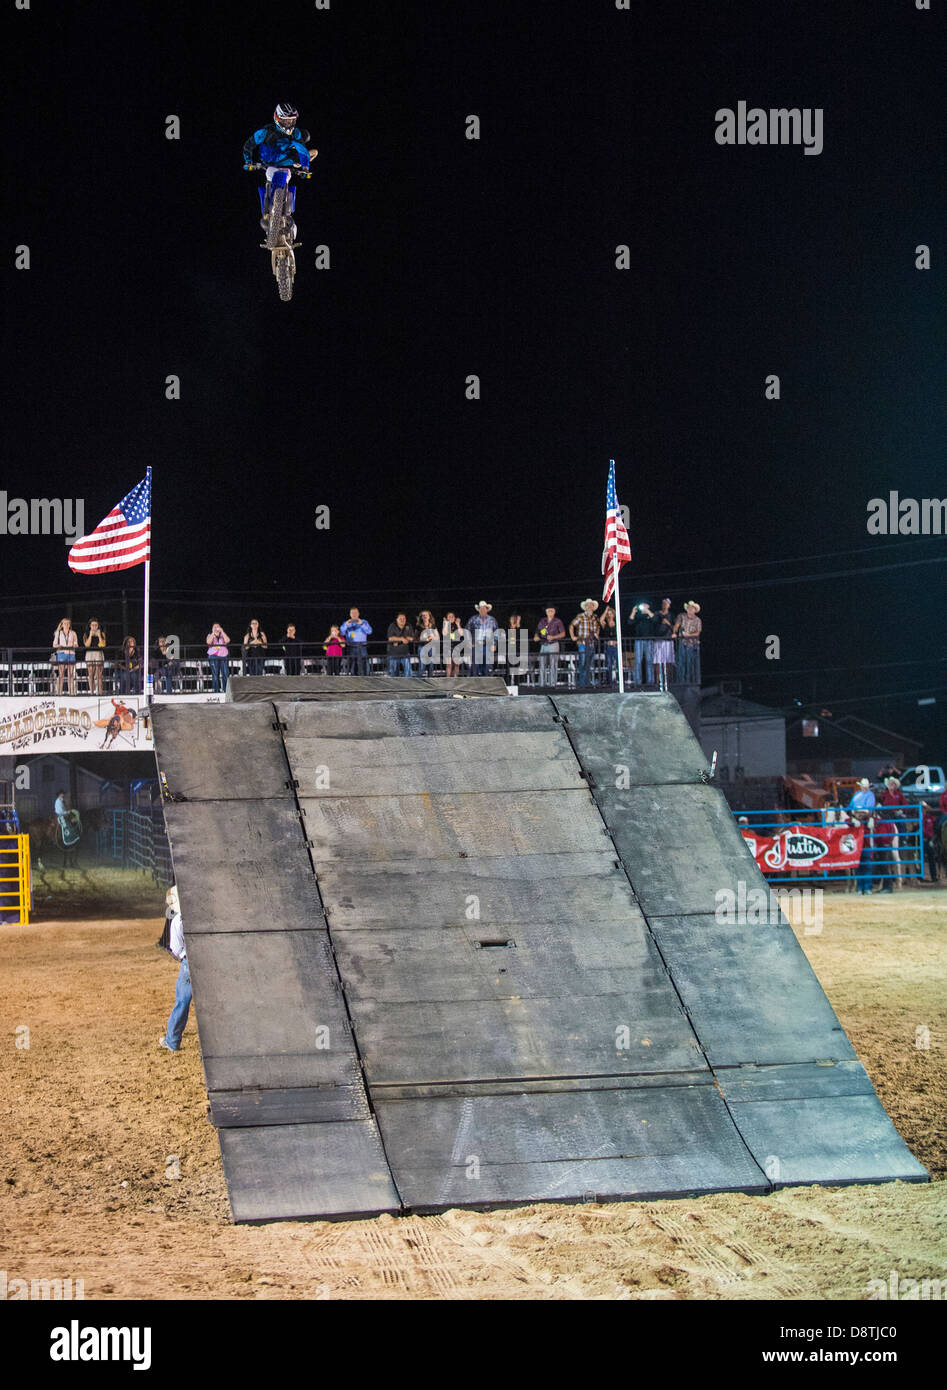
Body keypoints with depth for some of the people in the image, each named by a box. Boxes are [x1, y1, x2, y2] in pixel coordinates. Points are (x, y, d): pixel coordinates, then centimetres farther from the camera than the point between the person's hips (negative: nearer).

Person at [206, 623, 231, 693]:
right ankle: (216, 691, -3)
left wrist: (222, 631, -5)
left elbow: (227, 640, -5)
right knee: (215, 674, -4)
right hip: (213, 656, -1)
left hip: (223, 656, 1)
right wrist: (213, 633, -7)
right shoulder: (210, 635, 14)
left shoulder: (223, 635, 17)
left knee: (226, 674, -8)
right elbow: (208, 642, -8)